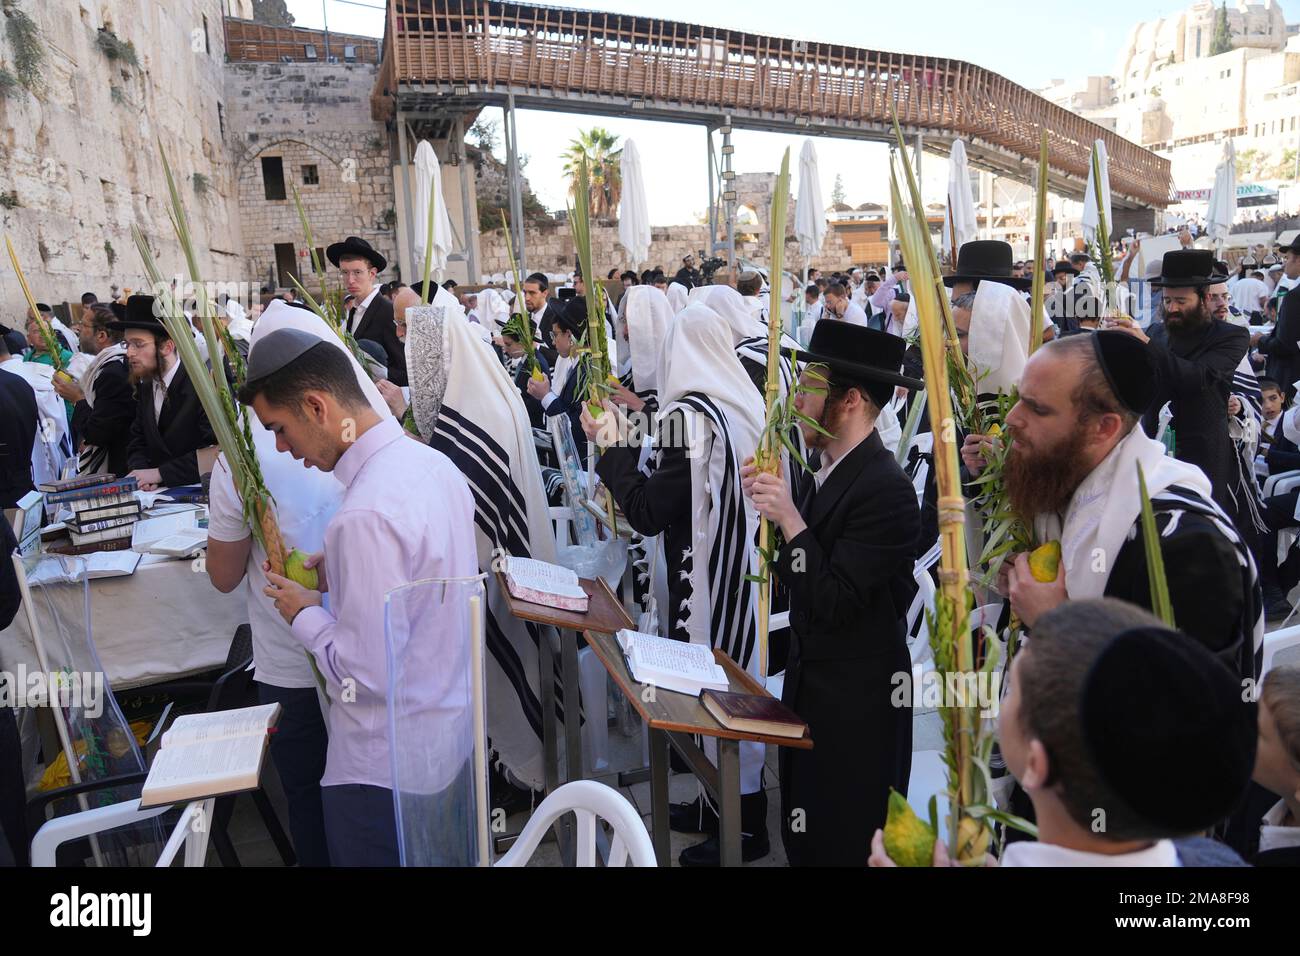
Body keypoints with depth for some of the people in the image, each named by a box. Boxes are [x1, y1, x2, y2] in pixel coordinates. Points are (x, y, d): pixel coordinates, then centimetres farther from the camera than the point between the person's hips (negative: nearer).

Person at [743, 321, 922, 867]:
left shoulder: (886, 490, -24)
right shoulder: (830, 470, 2)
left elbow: (835, 603, -25)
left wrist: (791, 519, -25)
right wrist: (771, 504, -7)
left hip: (855, 702, -8)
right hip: (812, 677, 8)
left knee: (843, 844, 11)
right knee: (804, 833, 23)